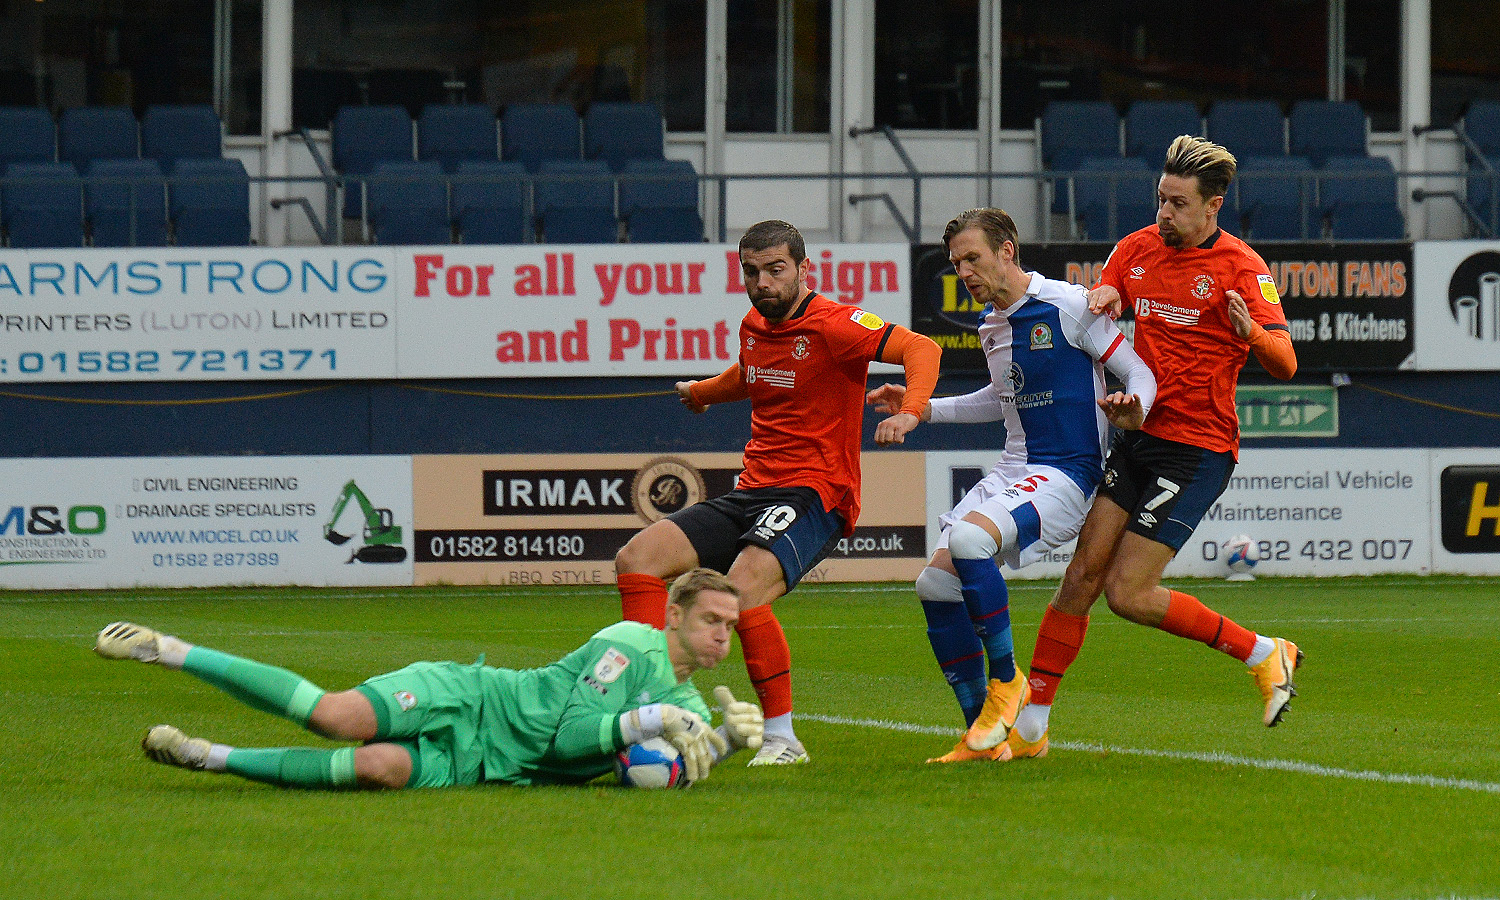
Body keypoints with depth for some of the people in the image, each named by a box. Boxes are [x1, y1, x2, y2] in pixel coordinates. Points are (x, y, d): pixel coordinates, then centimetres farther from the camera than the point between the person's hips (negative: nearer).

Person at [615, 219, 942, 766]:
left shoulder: (832, 325, -11)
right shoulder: (753, 327, 14)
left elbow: (920, 348, -21)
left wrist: (909, 411, -38)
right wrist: (703, 391, 54)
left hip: (814, 494, -8)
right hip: (751, 494, 8)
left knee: (743, 588, -32)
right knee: (637, 558, -6)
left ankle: (782, 737, -20)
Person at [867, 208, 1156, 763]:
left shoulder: (1068, 306, -9)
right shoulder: (992, 325, 15)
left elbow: (1138, 373, -7)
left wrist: (1132, 410, -30)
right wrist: (923, 409, 26)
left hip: (1064, 475, -9)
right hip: (1012, 469, 9)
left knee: (968, 538, -33)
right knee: (936, 583, -5)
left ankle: (1007, 679, -16)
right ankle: (983, 737, 4)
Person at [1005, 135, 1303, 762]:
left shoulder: (1241, 268, -11)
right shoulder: (1136, 249, 7)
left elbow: (1285, 364, -18)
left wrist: (1251, 333, -40)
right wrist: (1098, 300, -8)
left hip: (1199, 447, -6)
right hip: (1139, 431, 6)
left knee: (1129, 593, -12)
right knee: (1083, 574, -1)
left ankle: (1264, 655, 4)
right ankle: (1029, 727, 5)